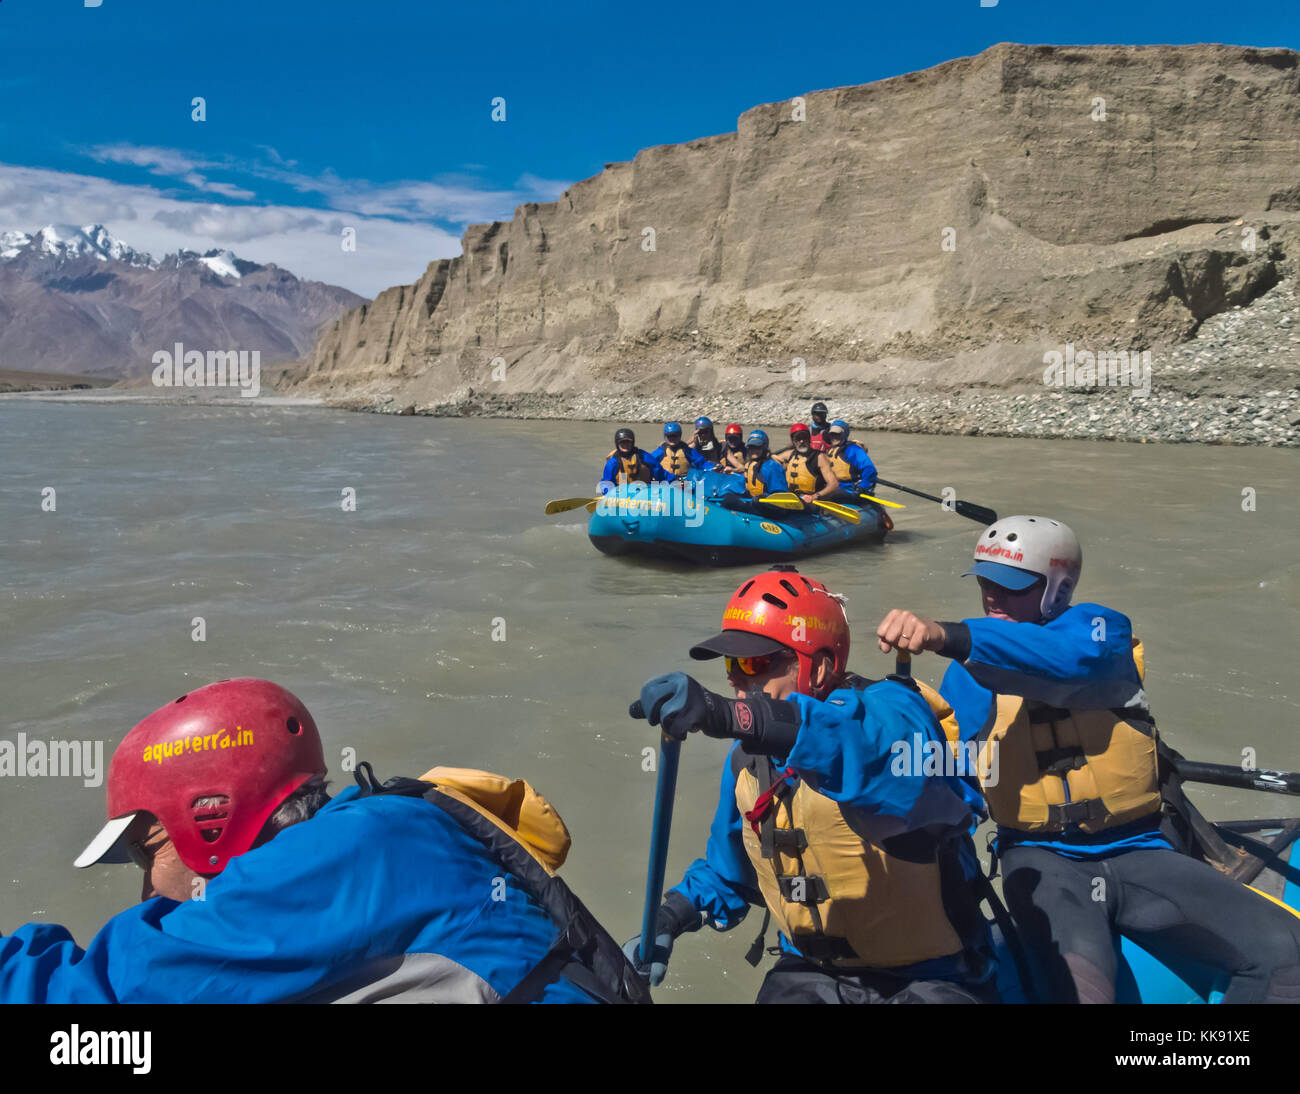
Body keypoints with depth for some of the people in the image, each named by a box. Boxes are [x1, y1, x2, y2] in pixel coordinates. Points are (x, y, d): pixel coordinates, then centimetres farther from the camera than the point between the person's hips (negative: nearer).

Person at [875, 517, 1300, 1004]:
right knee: (1078, 975, -33)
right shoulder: (973, 668, 7)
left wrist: (948, 635, -41)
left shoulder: (1102, 629, -1)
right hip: (1042, 856, -1)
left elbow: (1062, 656, -27)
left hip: (1136, 852, 2)